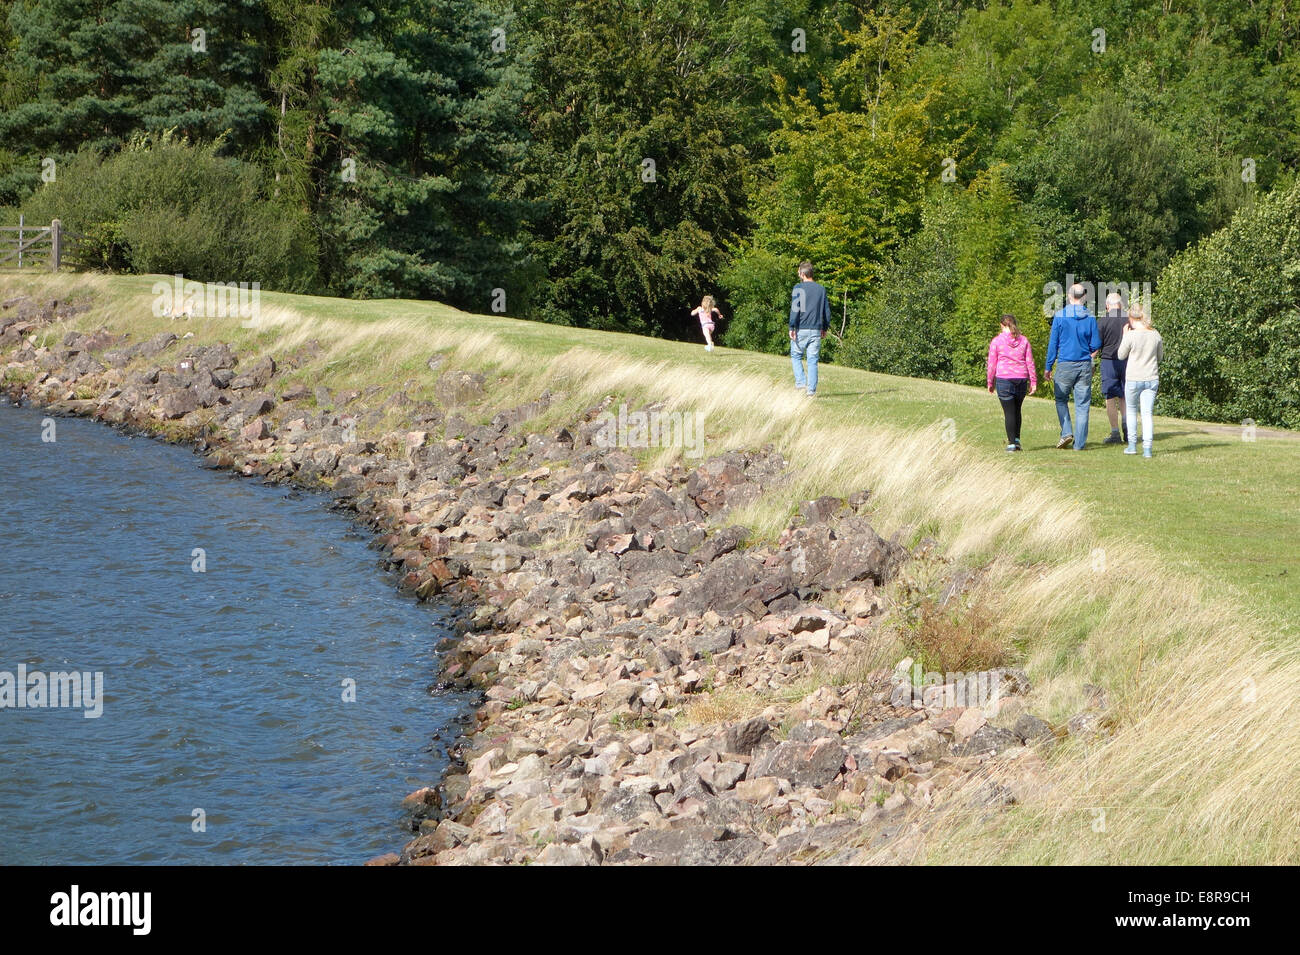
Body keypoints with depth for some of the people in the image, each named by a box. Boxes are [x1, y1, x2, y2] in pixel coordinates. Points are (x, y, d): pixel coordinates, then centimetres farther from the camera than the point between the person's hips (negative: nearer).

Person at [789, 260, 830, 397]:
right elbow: (827, 311, 14)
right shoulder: (821, 289, 10)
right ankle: (812, 390, 2)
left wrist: (792, 327, -11)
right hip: (816, 330, 4)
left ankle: (801, 382, -3)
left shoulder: (798, 288, -6)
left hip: (801, 329, -4)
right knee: (813, 360, 4)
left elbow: (795, 309, -13)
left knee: (796, 356, 12)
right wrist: (825, 328, 24)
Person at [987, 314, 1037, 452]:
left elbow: (992, 364, 0)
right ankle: (1016, 439, 16)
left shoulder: (997, 341, -2)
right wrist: (1033, 382, 9)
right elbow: (1030, 362, 5)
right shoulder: (1023, 340, 6)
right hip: (1021, 378, 3)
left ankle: (1011, 442, -5)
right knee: (1017, 410, 18)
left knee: (1009, 412, -1)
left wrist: (990, 383, 8)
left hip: (1004, 379, -3)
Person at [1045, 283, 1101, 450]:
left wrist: (1049, 367, 4)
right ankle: (1079, 443, 4)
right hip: (1084, 366, 1)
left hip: (1064, 365, -1)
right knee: (1082, 404, 5)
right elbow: (1096, 346, 1)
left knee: (1061, 400, 15)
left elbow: (1053, 343, -3)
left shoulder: (1060, 316, -4)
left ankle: (1066, 432, -3)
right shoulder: (1090, 317, -1)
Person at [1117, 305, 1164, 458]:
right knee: (1147, 413, 4)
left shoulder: (1131, 335, -13)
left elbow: (1121, 355, 1)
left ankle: (1132, 444, 19)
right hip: (1152, 379, 3)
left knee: (1131, 410, 16)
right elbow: (1160, 357, 11)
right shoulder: (1156, 335, 0)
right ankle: (1147, 448, -5)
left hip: (1134, 379, -3)